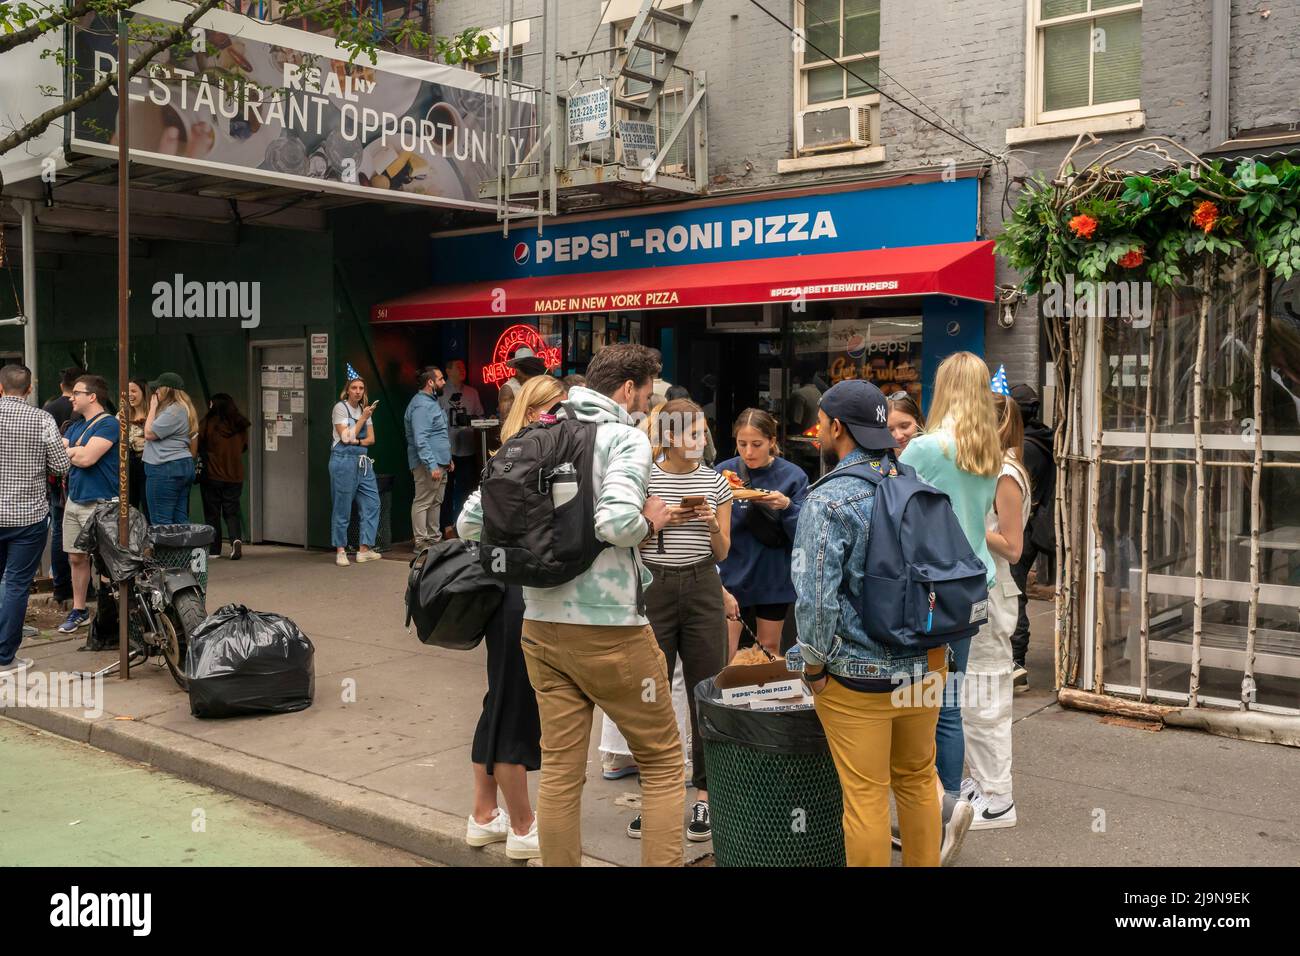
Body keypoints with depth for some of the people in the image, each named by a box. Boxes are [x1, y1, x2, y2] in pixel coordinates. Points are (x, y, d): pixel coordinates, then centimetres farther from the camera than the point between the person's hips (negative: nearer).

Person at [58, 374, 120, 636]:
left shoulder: (108, 423, -11)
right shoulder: (75, 426, 17)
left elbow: (87, 458, -20)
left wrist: (66, 452, -3)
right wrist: (76, 451, -8)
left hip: (98, 504, -8)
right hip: (73, 501, 8)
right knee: (76, 558, 13)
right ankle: (78, 611, 24)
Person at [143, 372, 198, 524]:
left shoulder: (174, 411, -15)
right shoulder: (183, 409, 18)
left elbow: (149, 433, -12)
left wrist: (153, 407, -4)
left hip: (165, 470, -11)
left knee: (161, 522, -7)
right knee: (180, 520, 8)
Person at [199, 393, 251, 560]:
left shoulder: (208, 424, -11)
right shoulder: (240, 426, -2)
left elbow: (198, 445, -2)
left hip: (212, 476, -3)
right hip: (235, 476, 3)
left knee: (212, 513, 8)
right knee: (232, 512, 11)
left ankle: (214, 549, 10)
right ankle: (236, 539, -13)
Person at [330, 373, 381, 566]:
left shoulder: (365, 409, 13)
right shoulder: (340, 407, -5)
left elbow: (371, 439, 10)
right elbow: (346, 437, -11)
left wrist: (356, 441, -9)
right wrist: (363, 418, -13)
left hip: (362, 461, 7)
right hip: (344, 460, -7)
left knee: (372, 504, 2)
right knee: (342, 507, -1)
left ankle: (364, 549, 8)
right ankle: (340, 550, 7)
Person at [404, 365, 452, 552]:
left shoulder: (432, 402, 18)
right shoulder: (421, 405, -16)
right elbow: (420, 440, -23)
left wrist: (447, 459, 23)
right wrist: (432, 465, -27)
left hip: (439, 463, 11)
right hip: (428, 465, -10)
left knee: (436, 502, 14)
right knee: (423, 502, -5)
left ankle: (434, 538, 21)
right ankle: (421, 542, -3)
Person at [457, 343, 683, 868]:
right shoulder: (626, 437, -9)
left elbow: (470, 522, 8)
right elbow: (617, 522, -26)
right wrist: (650, 520, -5)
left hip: (541, 624, 6)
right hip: (609, 629, -6)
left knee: (559, 770, 12)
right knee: (663, 764, 9)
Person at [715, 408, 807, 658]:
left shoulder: (793, 476, -5)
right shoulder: (723, 472, -5)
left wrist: (786, 506, -24)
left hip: (774, 579, 1)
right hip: (731, 578, -1)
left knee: (770, 650, 15)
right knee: (723, 654, -4)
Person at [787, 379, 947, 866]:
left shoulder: (828, 501, -15)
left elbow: (816, 599, -21)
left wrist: (813, 668, -7)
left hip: (858, 676, -6)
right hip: (926, 664, 7)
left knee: (866, 798, 4)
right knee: (918, 781, 20)